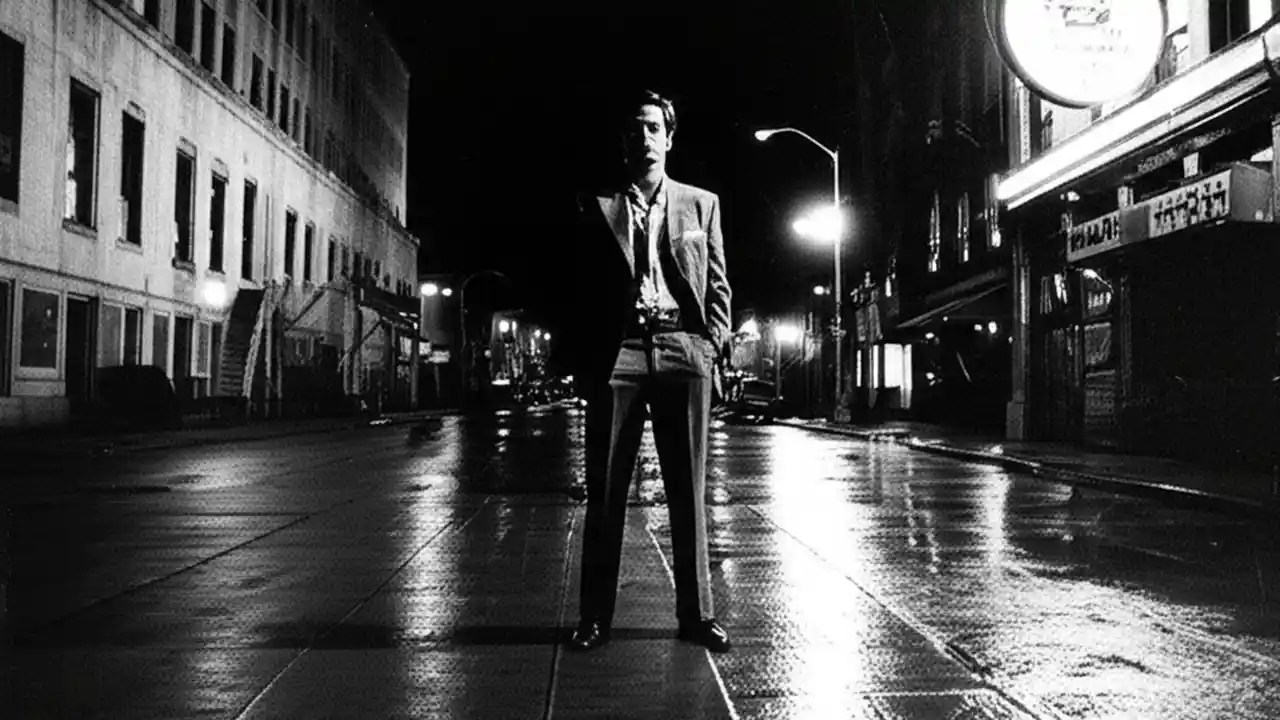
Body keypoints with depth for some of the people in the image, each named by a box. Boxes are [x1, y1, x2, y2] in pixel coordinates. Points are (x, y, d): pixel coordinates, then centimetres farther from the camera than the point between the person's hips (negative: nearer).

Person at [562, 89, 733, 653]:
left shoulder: (701, 203, 17)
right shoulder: (595, 206, 13)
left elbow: (717, 282, 16)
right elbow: (580, 287, 10)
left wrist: (715, 339, 1)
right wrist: (583, 360, 1)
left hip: (683, 348, 1)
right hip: (618, 349, -1)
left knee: (688, 489, 3)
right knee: (605, 489, 0)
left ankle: (696, 614, 11)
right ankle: (595, 616, 7)